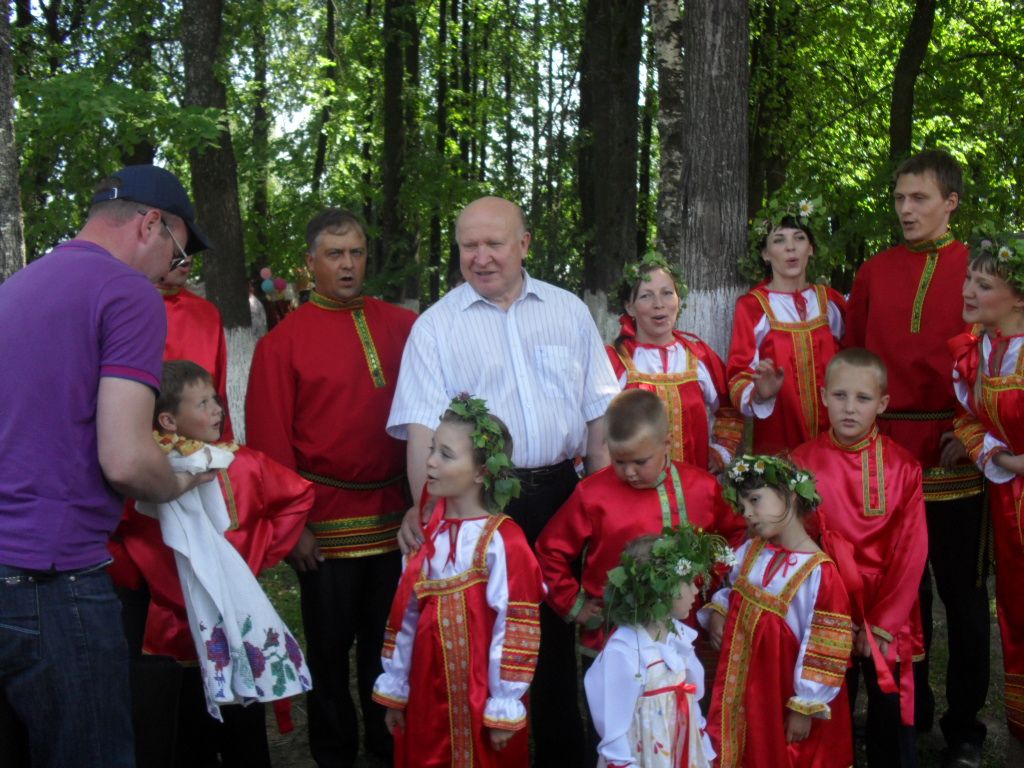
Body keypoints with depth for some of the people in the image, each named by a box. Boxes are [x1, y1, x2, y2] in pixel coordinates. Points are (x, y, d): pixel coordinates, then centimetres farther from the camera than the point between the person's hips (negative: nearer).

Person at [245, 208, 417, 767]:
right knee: (330, 647, 11)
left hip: (394, 519, 3)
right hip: (326, 527, -3)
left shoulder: (400, 326, 5)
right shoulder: (282, 342, -4)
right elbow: (269, 443, -6)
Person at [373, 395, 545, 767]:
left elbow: (516, 629, -15)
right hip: (428, 687, 5)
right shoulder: (425, 533, 2)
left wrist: (504, 708, -12)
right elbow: (405, 616, 7)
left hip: (480, 693, -5)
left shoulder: (501, 541, -17)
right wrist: (394, 688, 11)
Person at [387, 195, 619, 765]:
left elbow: (599, 413, 9)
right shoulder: (437, 326, 0)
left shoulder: (569, 311, 8)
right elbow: (423, 427, -7)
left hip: (560, 495, 2)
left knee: (559, 633, 12)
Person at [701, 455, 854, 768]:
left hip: (784, 695, -6)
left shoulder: (819, 572, -22)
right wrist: (716, 612, -4)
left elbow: (824, 649, -19)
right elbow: (730, 591, 17)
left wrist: (806, 706, -14)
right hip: (743, 687, 6)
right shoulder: (749, 552, -2)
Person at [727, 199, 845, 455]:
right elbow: (739, 378, -10)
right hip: (776, 441, -3)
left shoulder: (831, 302, 7)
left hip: (832, 437, 3)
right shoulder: (750, 307, -6)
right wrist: (760, 393, -28)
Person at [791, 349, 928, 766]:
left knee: (892, 717, 12)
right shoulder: (803, 462, -8)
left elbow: (911, 553, -7)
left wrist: (881, 624, -10)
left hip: (888, 619, 0)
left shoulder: (903, 467, -7)